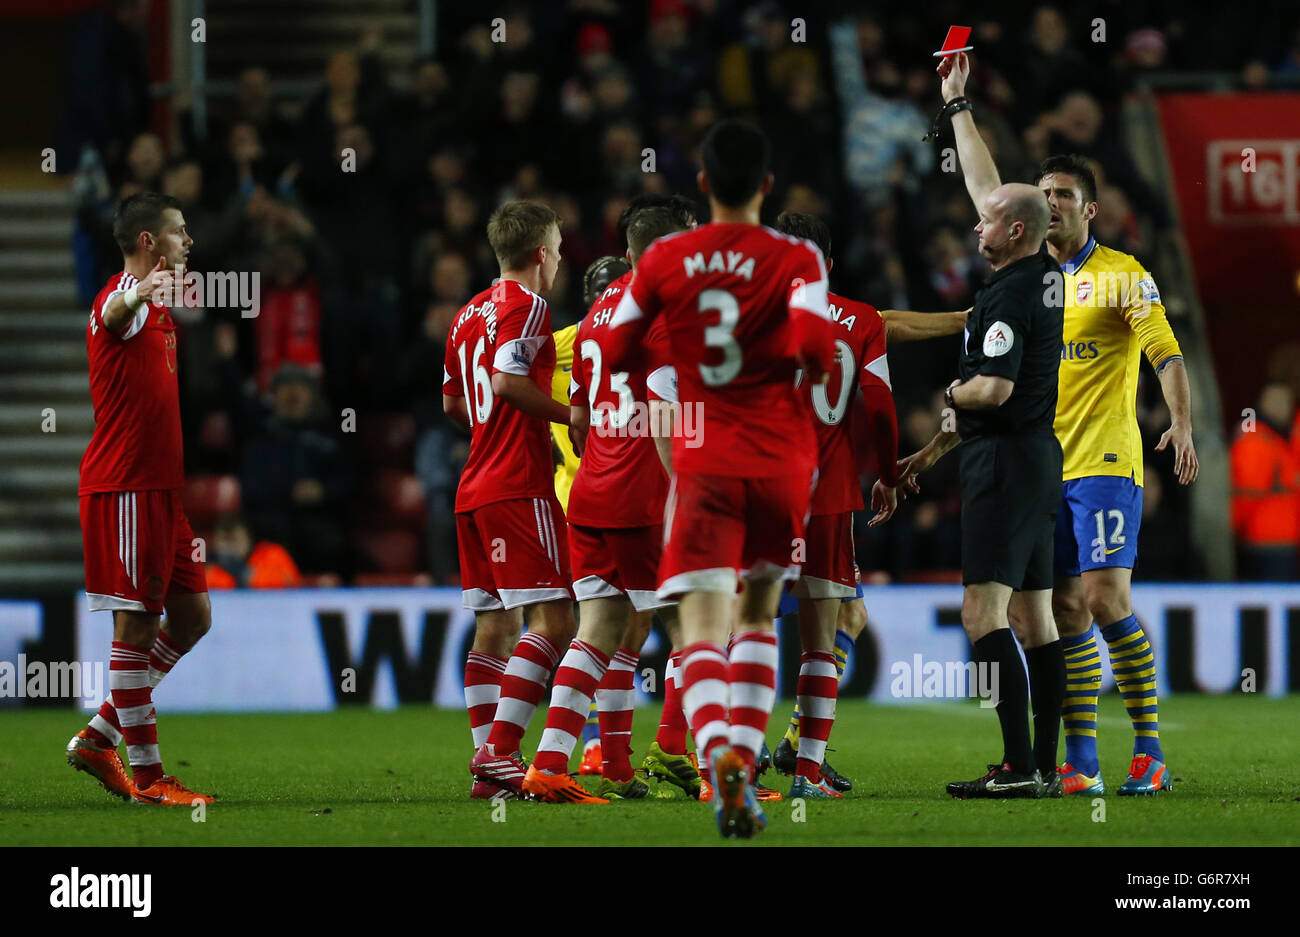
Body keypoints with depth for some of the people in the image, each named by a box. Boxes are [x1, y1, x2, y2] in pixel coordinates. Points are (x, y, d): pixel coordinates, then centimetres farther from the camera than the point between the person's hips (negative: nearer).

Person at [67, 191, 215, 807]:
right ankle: (147, 776, -2)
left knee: (191, 618, 11)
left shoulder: (156, 307, 17)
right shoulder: (123, 298, -13)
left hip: (159, 487, 10)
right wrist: (139, 294, -61)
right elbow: (114, 316, -40)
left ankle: (98, 738, 16)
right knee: (137, 624, -6)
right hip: (125, 486, -10)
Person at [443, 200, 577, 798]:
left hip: (475, 488, 9)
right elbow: (507, 380, -21)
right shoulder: (526, 305, -7)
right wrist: (574, 415, -12)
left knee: (495, 626, 8)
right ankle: (499, 749, -21)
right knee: (553, 619, -11)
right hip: (519, 488, -9)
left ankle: (489, 766, 5)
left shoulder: (470, 313, 19)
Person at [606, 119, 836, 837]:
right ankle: (744, 764, 10)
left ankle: (719, 753, -37)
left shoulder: (663, 261, 2)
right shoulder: (796, 260, -4)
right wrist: (818, 371, 3)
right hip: (783, 460, 1)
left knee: (702, 630, -10)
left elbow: (612, 355, 7)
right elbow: (813, 344, -20)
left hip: (703, 462, -1)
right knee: (757, 617, 20)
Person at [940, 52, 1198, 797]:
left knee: (1106, 597, -14)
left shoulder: (1124, 276, -2)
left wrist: (1182, 426, -21)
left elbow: (1168, 355, -6)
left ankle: (1150, 750, -8)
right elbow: (985, 186, 21)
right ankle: (1082, 759, 4)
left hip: (1105, 462, -5)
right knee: (1065, 610, 2)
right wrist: (958, 107, 22)